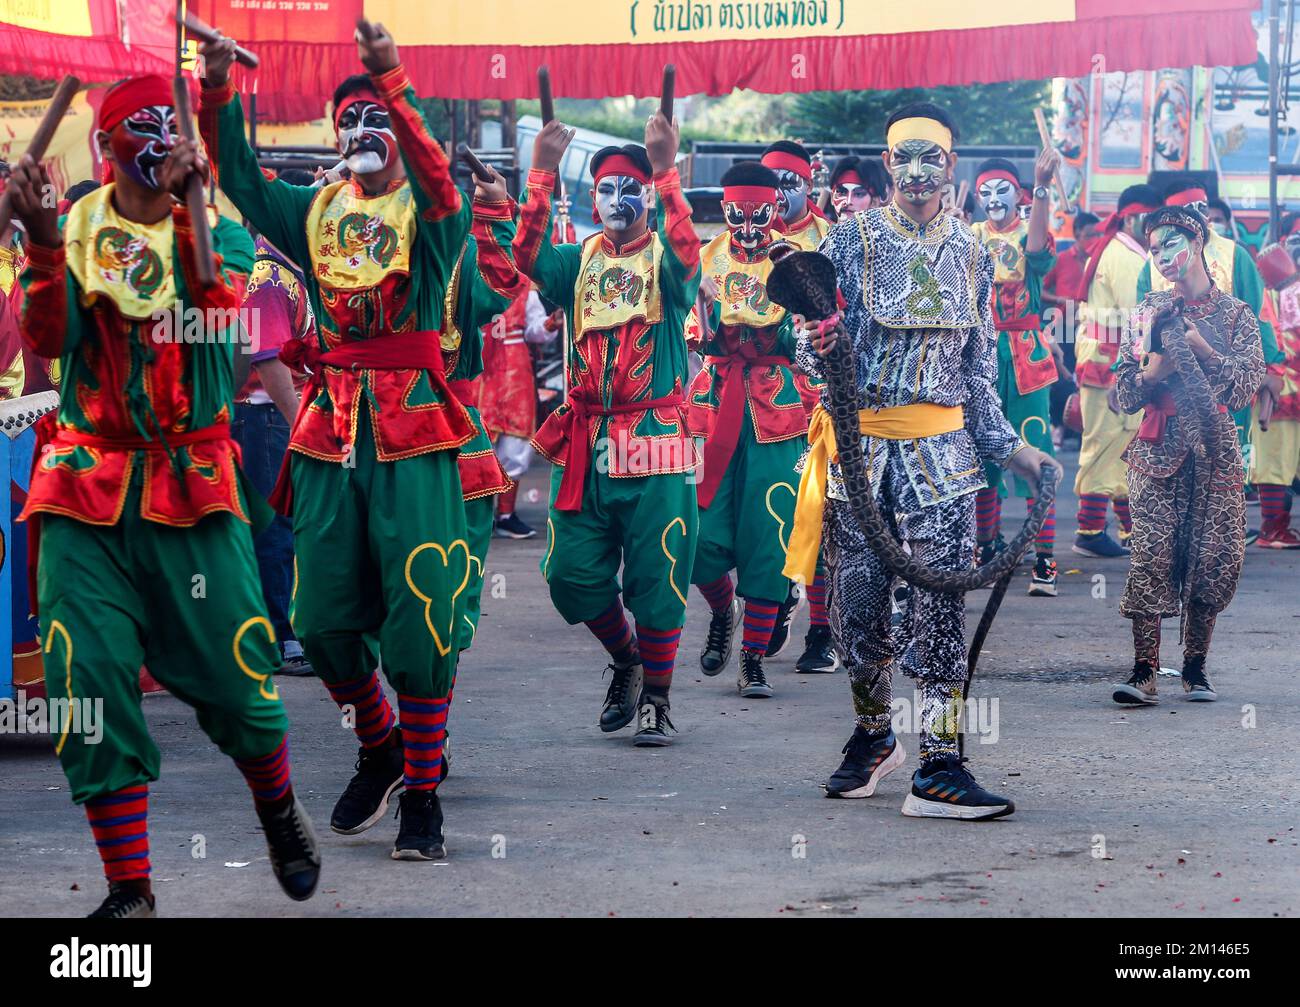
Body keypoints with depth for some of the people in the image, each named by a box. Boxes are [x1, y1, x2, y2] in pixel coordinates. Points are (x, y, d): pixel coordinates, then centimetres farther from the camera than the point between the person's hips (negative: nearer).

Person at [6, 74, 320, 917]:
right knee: (90, 687, -6)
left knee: (234, 675, -1)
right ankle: (129, 891, 4)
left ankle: (280, 811, 30)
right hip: (85, 493, 1)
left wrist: (191, 207, -24)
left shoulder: (218, 228, 5)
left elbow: (217, 306, -16)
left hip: (193, 485, -1)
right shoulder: (75, 230, 6)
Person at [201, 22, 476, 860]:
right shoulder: (316, 211, 14)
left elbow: (436, 173, -20)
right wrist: (219, 88, -11)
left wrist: (392, 82, -34)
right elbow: (239, 179, 3)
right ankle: (380, 749, 30)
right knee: (325, 616, 8)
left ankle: (421, 790, 3)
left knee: (421, 612, -6)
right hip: (329, 429, 4)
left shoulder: (431, 210, 2)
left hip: (413, 429, -4)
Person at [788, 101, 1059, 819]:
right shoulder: (853, 239, 2)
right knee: (858, 599, 4)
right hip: (858, 439, -1)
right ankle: (873, 735, 27)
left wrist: (1007, 445, 12)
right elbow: (811, 344, -1)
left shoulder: (968, 252, 12)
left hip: (942, 444, 1)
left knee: (941, 600, -8)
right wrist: (816, 347, -25)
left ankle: (939, 767, -10)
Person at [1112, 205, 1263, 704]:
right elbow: (1124, 393, 7)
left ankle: (1195, 668, 12)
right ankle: (1143, 672, -10)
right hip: (1159, 448, 0)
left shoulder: (1237, 315, 6)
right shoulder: (1150, 310, 8)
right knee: (1151, 555, -10)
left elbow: (1247, 386, -7)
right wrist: (1153, 372, -13)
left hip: (1215, 450, 0)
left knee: (1213, 557, -1)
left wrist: (1200, 345, -12)